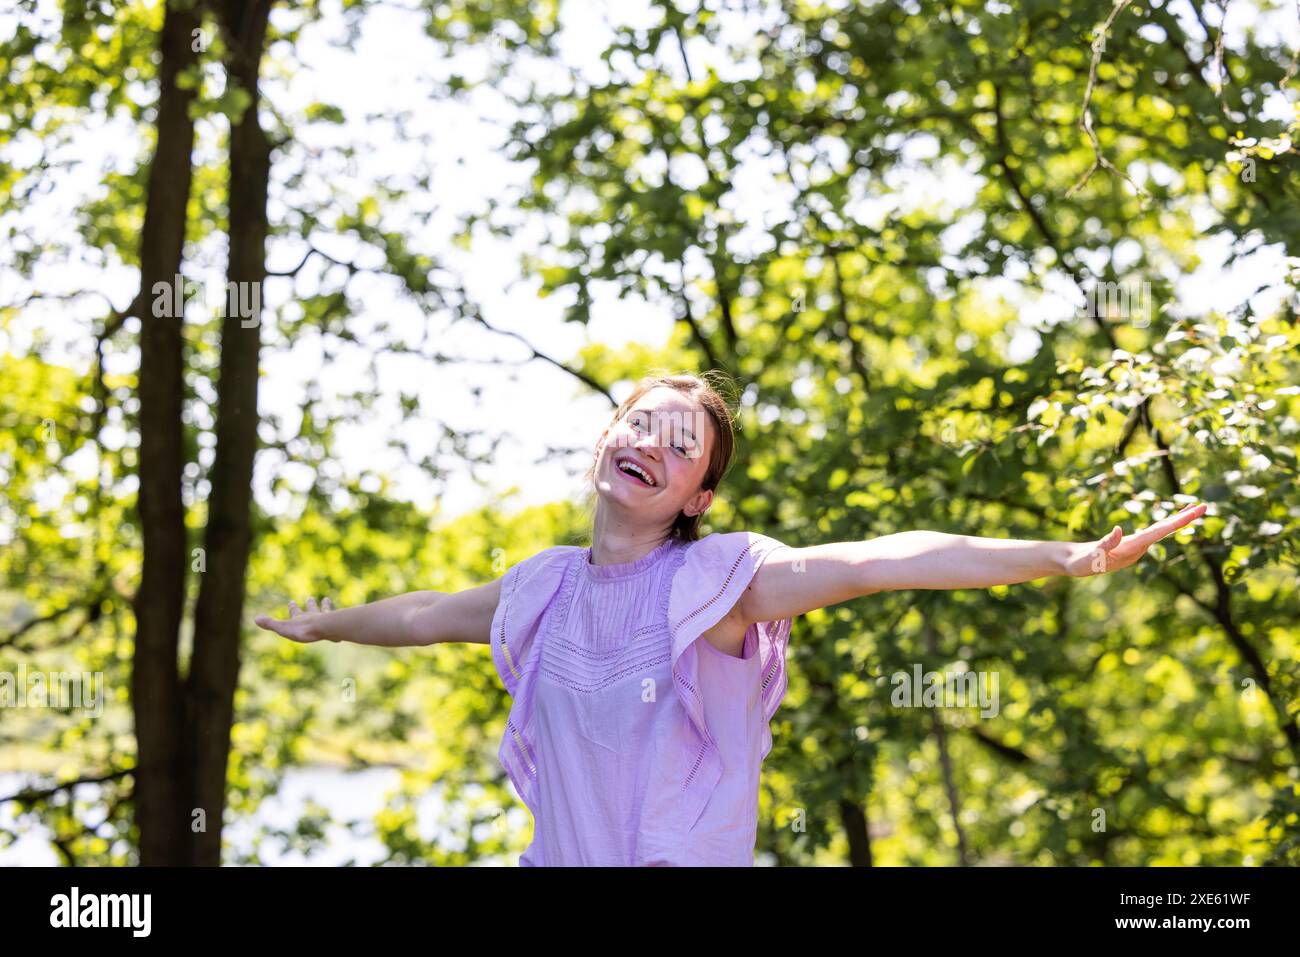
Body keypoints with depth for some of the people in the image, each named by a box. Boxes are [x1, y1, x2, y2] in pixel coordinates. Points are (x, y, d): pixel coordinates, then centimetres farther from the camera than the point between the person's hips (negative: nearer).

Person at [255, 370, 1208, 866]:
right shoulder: (545, 587, 7)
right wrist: (325, 622, 43)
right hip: (564, 852, 5)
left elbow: (876, 562, -20)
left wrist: (1065, 555, -29)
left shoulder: (720, 578, -8)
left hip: (689, 854, -5)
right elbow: (430, 613, 27)